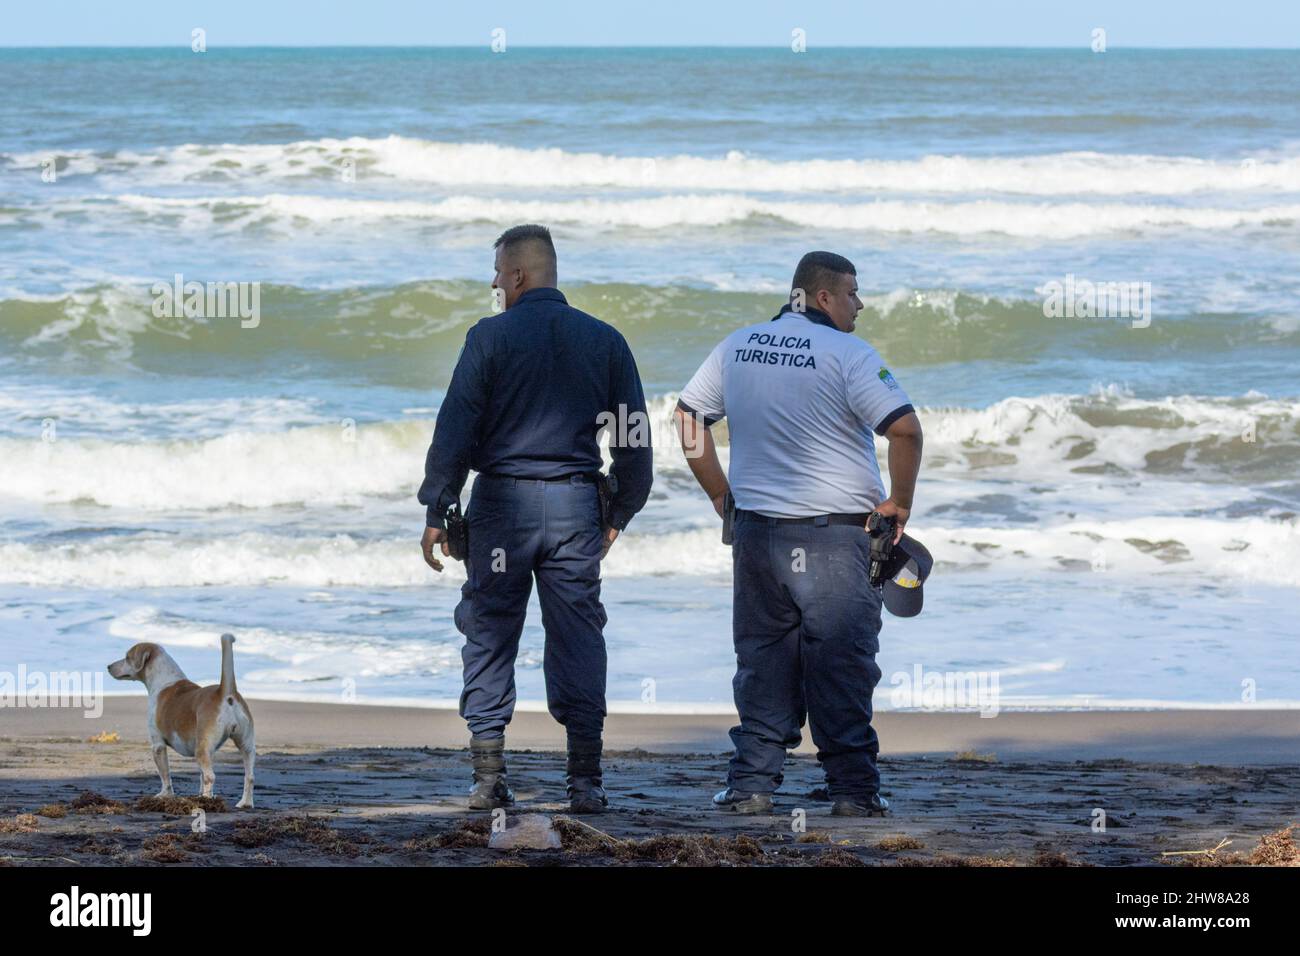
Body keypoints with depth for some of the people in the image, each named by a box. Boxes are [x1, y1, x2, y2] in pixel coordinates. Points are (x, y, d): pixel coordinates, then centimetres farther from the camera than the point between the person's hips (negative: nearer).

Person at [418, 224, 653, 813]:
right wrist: (619, 514, 19)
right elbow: (634, 438, 9)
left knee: (490, 637, 4)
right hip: (575, 505, 3)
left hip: (503, 503, -2)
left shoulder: (490, 338, -4)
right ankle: (586, 781, 0)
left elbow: (455, 430, -6)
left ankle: (488, 779, 1)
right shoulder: (604, 341, 7)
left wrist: (436, 511, -1)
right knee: (577, 638, 5)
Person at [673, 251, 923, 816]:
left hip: (756, 531, 5)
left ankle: (752, 783, 10)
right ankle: (853, 789, 1)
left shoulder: (737, 347, 9)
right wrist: (900, 502, -6)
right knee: (841, 663, 0)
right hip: (834, 535, -5)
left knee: (762, 660, 11)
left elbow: (688, 417, 17)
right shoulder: (848, 354, -10)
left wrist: (721, 494, 20)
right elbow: (905, 429, -19)